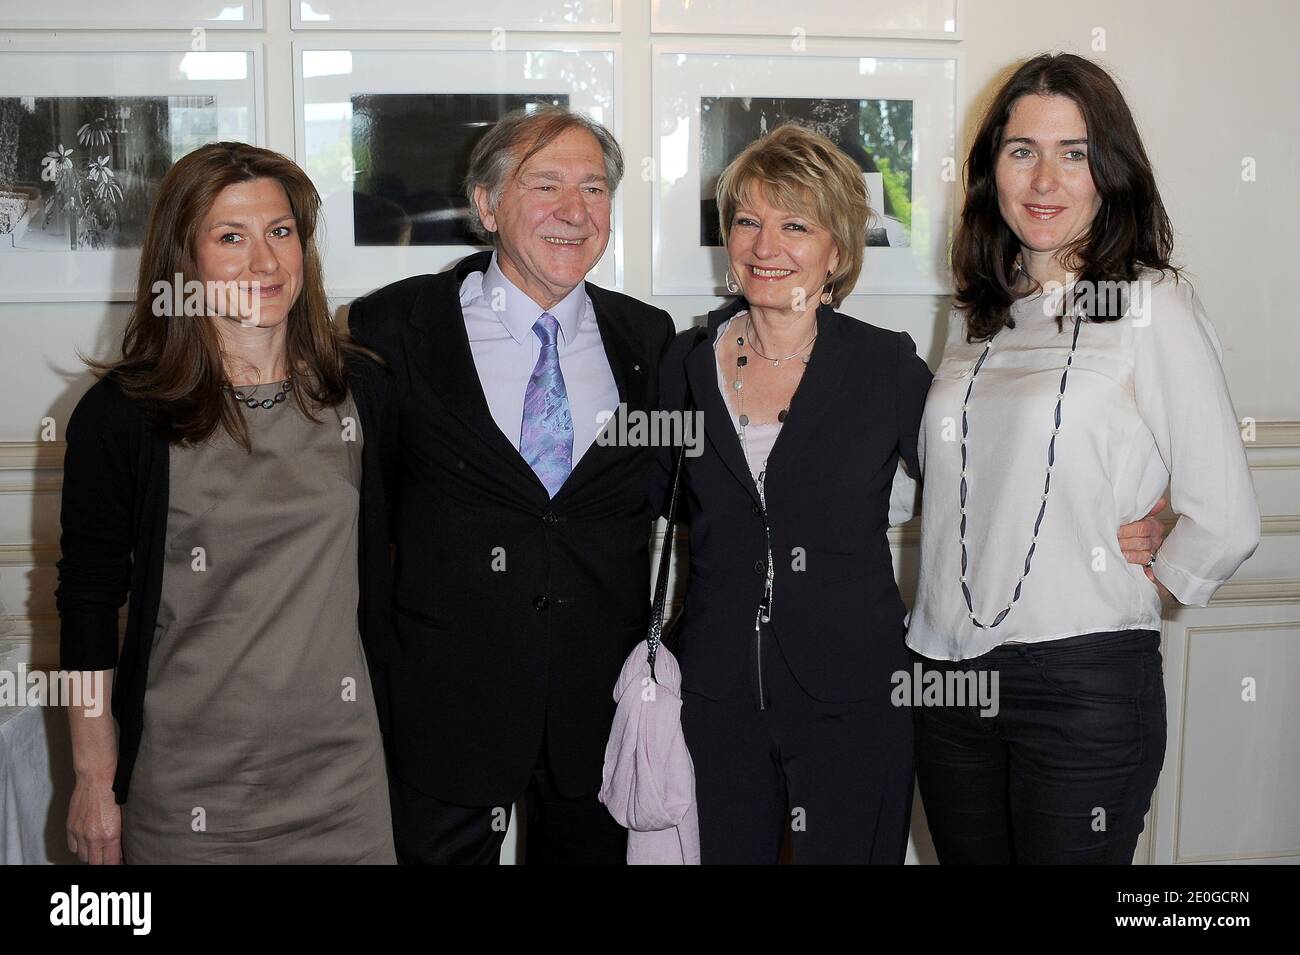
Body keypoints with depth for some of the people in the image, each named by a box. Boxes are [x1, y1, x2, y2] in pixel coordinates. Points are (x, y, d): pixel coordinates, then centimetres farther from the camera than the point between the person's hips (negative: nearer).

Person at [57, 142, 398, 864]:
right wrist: (94, 780, -2)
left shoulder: (361, 389, 2)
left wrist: (394, 723, 12)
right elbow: (88, 601, -2)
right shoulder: (121, 413, -7)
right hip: (188, 778, -2)